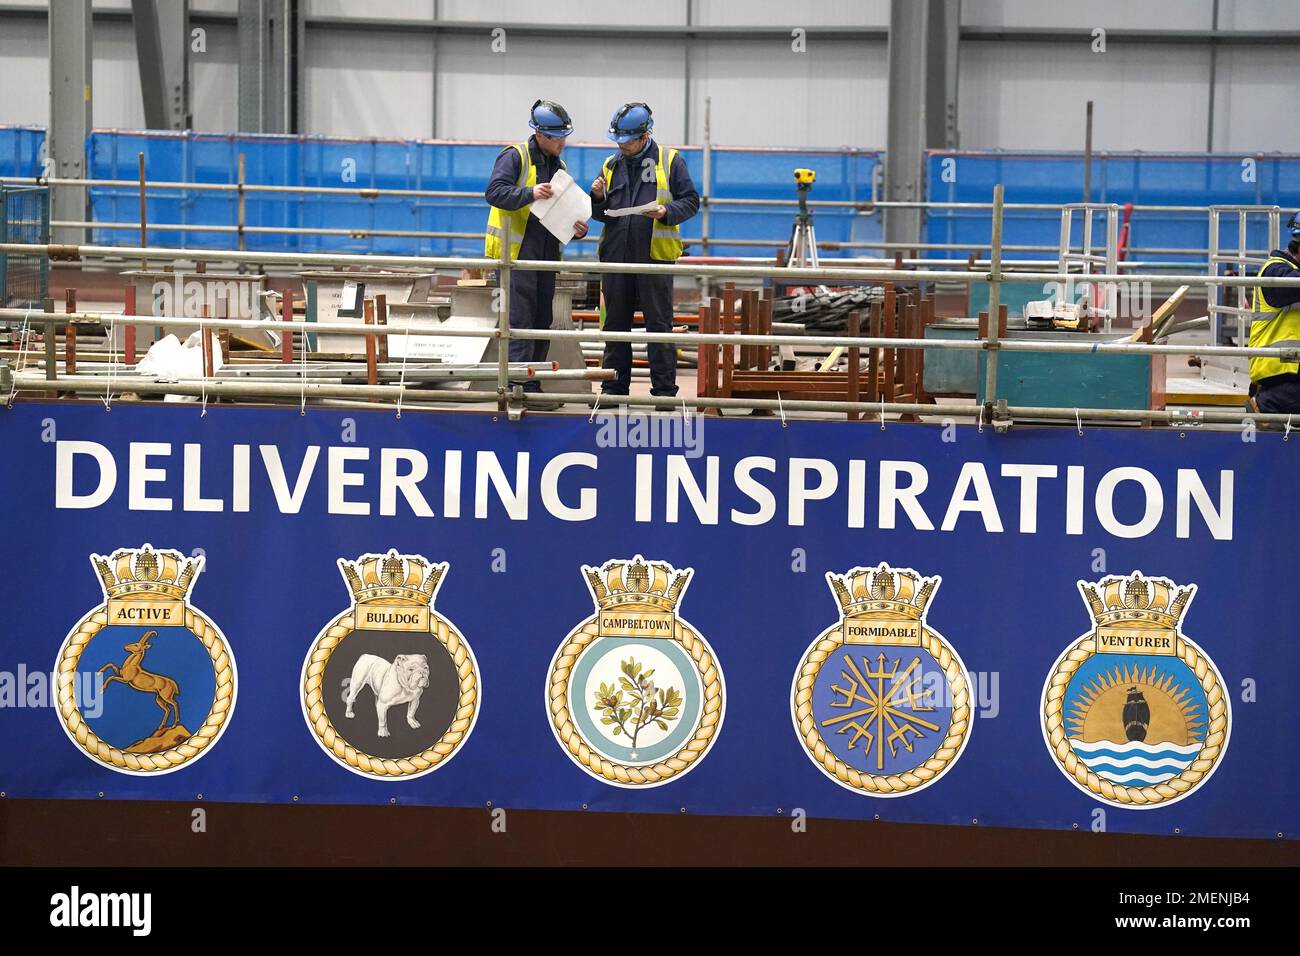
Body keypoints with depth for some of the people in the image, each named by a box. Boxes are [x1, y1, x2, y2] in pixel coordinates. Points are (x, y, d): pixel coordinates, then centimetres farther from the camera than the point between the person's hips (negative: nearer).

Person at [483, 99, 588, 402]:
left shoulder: (558, 166, 18)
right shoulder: (515, 157, -6)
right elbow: (494, 192, -17)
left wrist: (575, 229, 4)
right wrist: (530, 193, -29)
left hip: (546, 253, 8)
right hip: (516, 252, -8)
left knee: (542, 321, 9)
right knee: (520, 320, -12)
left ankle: (532, 385, 15)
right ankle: (520, 384, -13)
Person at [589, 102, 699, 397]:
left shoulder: (670, 161, 1)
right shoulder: (612, 166, 13)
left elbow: (690, 201, 0)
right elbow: (601, 214, 17)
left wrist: (666, 212, -17)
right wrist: (598, 198, -4)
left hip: (655, 255, -4)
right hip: (616, 255, 4)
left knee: (659, 324, -1)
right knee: (615, 325, 9)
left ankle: (664, 388, 3)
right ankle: (614, 386, 16)